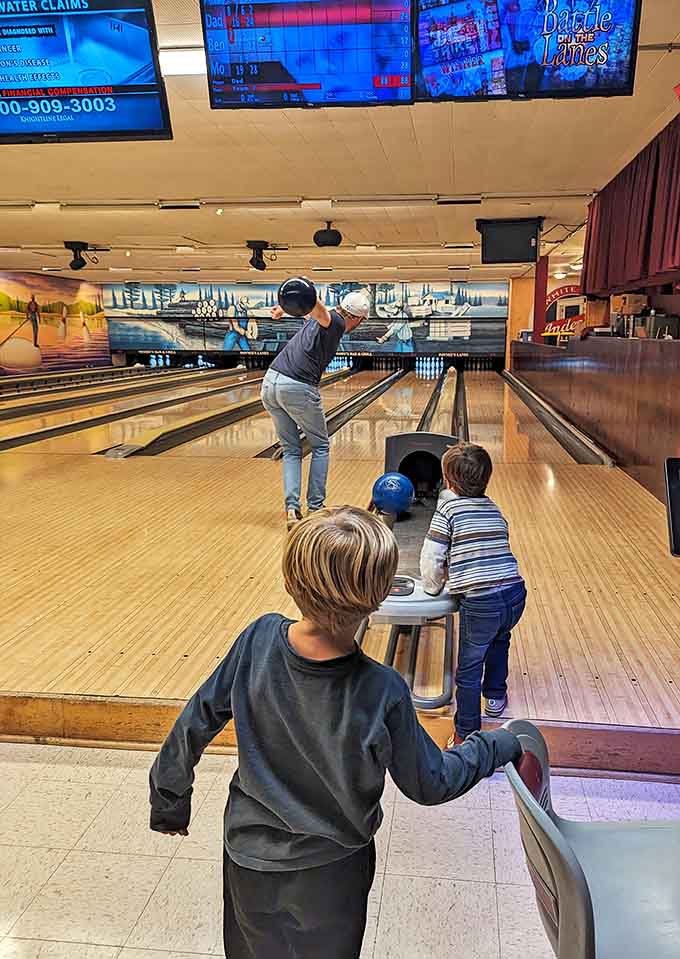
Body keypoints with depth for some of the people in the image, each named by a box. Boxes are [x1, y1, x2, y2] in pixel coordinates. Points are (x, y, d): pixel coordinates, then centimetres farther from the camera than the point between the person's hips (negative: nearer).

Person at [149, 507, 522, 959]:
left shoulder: (259, 638, -24)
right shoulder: (382, 692, -31)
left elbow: (197, 722, -11)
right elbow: (429, 784, -15)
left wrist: (169, 800, 6)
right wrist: (498, 746, 1)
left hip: (248, 854, 2)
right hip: (329, 872, -2)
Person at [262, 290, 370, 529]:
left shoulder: (317, 320, 18)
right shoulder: (334, 324, -7)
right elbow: (313, 303, -28)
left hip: (270, 383, 8)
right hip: (298, 389, -8)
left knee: (291, 450, 16)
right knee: (320, 447, 14)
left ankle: (292, 509, 4)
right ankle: (315, 508, 16)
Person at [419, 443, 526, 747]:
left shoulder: (448, 508, -4)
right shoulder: (493, 508, 13)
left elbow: (431, 557, -5)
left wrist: (433, 586, 14)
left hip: (480, 602, -6)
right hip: (515, 595, 6)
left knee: (469, 670, 13)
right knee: (499, 639, 36)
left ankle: (465, 736, 23)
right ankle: (496, 696, 50)